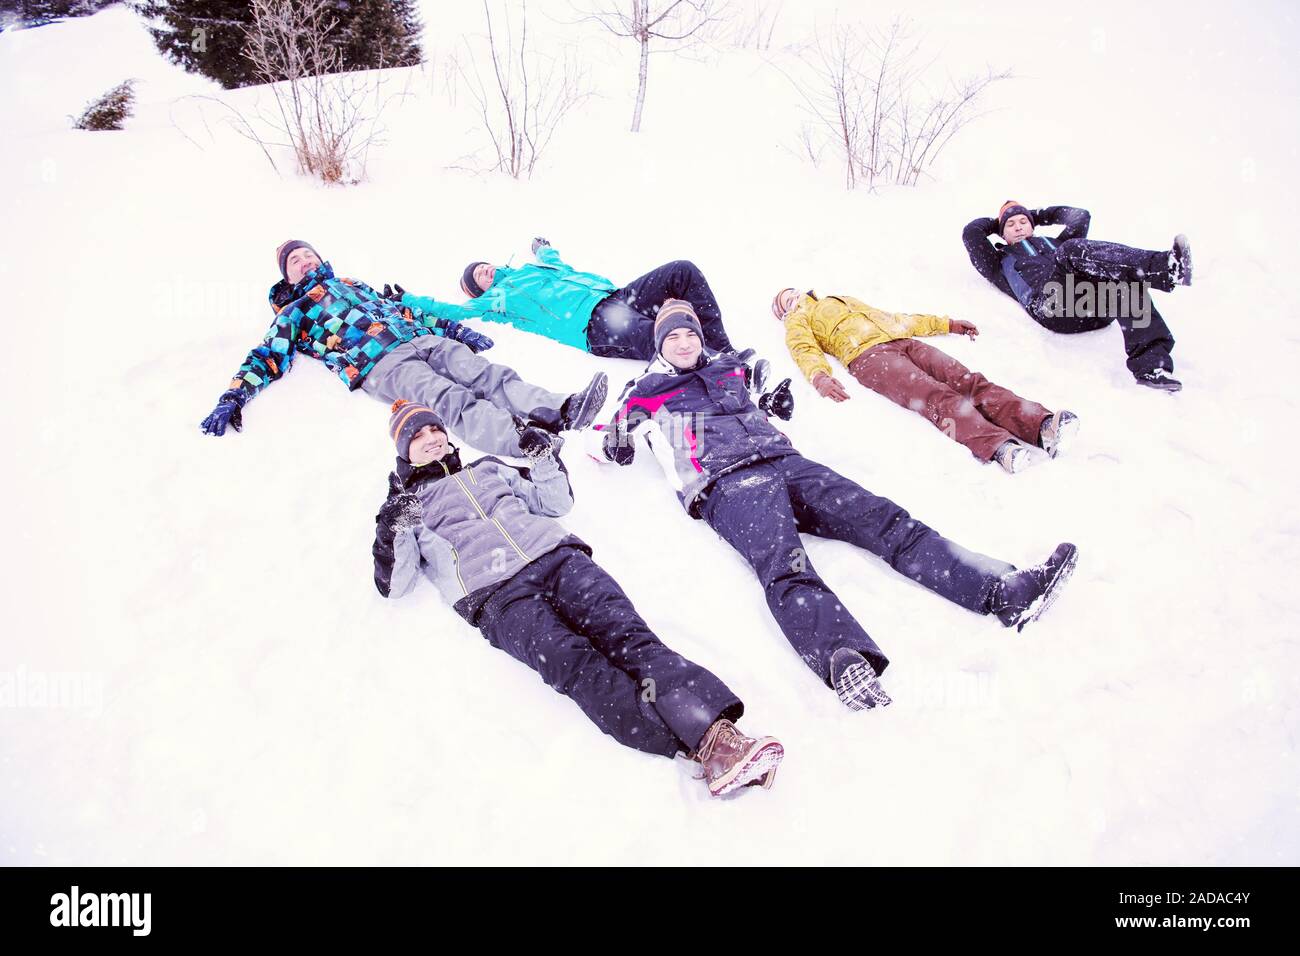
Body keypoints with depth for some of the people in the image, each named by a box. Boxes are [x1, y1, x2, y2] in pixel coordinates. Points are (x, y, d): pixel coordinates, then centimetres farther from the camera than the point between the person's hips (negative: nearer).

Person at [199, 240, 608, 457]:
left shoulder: (355, 286, 38)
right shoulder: (294, 313, 24)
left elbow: (399, 310, 35)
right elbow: (266, 358, 16)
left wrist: (450, 328, 24)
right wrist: (232, 398, -1)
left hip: (421, 339, 6)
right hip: (380, 365, -6)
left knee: (488, 375, -21)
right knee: (451, 398, -33)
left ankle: (558, 411, -42)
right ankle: (522, 441, -58)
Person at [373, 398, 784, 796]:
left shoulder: (488, 469, 34)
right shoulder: (405, 504, 24)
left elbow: (556, 503, 34)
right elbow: (392, 583, 13)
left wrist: (545, 460, 18)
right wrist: (397, 532, -4)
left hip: (556, 556, 4)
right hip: (496, 595, -3)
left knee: (624, 633, -24)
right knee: (573, 662, -30)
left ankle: (715, 732, -43)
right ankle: (698, 748, -47)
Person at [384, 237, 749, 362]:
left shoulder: (529, 270, 35)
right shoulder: (494, 300, 16)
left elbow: (565, 269, 50)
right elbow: (452, 311, 11)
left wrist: (544, 249, 68)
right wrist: (407, 300, 15)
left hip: (615, 294, 8)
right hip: (595, 325, -8)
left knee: (683, 270, -7)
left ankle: (724, 354, -11)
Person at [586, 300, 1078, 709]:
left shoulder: (730, 371, 32)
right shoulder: (648, 392, 21)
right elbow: (599, 442, 23)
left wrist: (774, 403, 21)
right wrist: (611, 439, -2)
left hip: (786, 463, 6)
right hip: (727, 485, -5)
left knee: (886, 521, -15)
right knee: (784, 567, -36)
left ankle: (1002, 589, -28)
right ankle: (844, 658, -64)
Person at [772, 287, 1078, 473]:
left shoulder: (844, 301, 43)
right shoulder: (798, 322, 25)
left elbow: (895, 318, 42)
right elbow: (805, 350, 3)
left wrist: (946, 323, 37)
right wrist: (820, 376, -20)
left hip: (903, 341, 6)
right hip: (867, 354, -6)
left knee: (969, 381, -21)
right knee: (936, 397, -33)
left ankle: (1043, 425, -41)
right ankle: (1001, 448, -56)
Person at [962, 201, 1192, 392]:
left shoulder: (1055, 244, 47)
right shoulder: (1001, 261, 34)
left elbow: (1080, 217, 45)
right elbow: (971, 232, 24)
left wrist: (1041, 215, 53)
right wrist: (996, 222, 44)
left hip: (1095, 304, 5)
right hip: (1051, 305, -5)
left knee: (1128, 277, -29)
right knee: (1073, 250, -33)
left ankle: (1151, 366, -45)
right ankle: (1164, 266, -52)